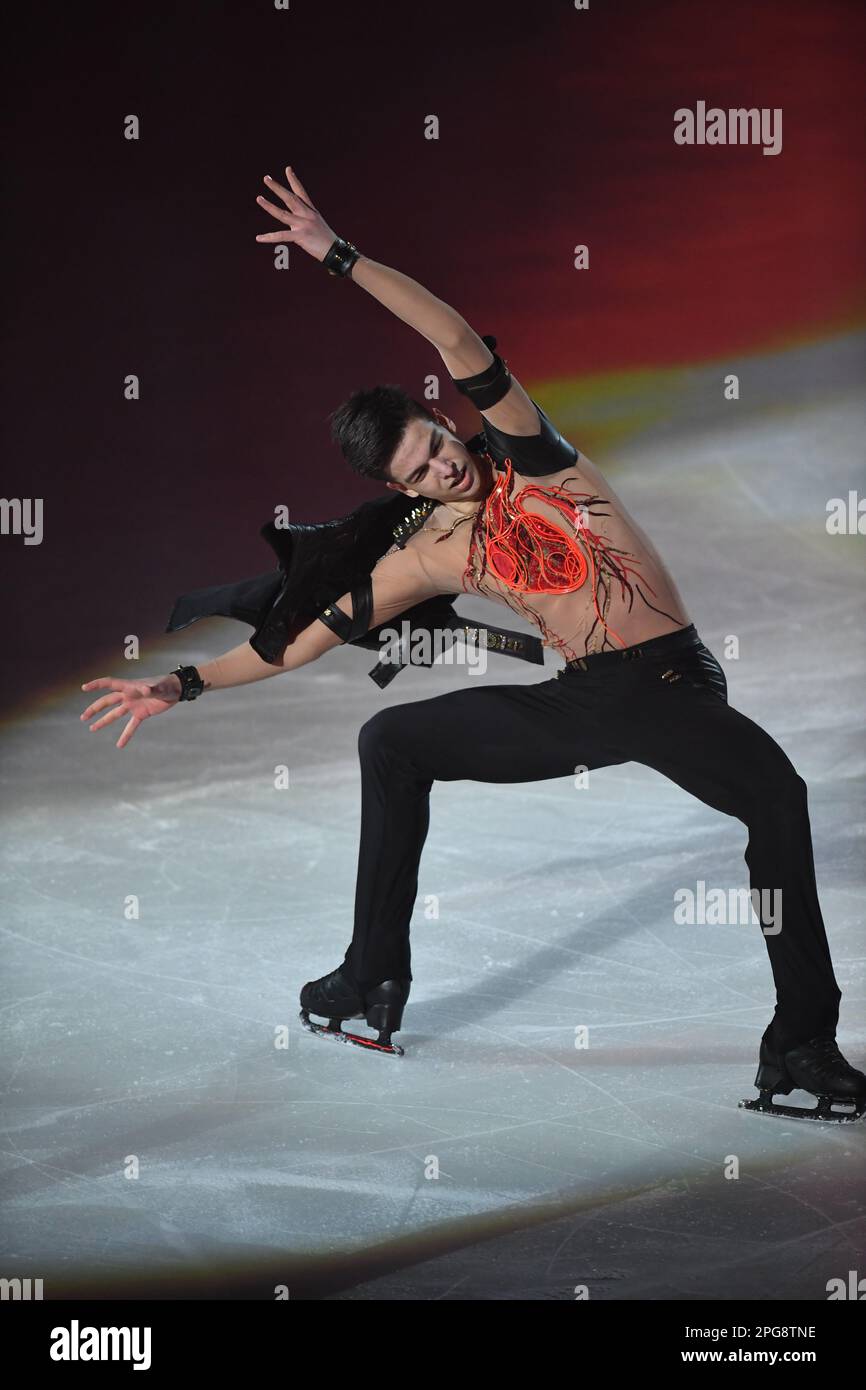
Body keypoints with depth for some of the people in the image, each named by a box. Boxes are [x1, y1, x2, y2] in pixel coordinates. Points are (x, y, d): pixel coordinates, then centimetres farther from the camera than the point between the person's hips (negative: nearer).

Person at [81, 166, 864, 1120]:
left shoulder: (523, 444, -2)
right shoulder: (429, 556, 3)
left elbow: (457, 341, -15)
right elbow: (312, 635, 4)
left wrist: (340, 257, -18)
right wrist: (182, 684, 0)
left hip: (675, 689, -4)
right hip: (580, 702, 4)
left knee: (775, 790, -33)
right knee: (390, 741, 3)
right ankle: (374, 979, 9)